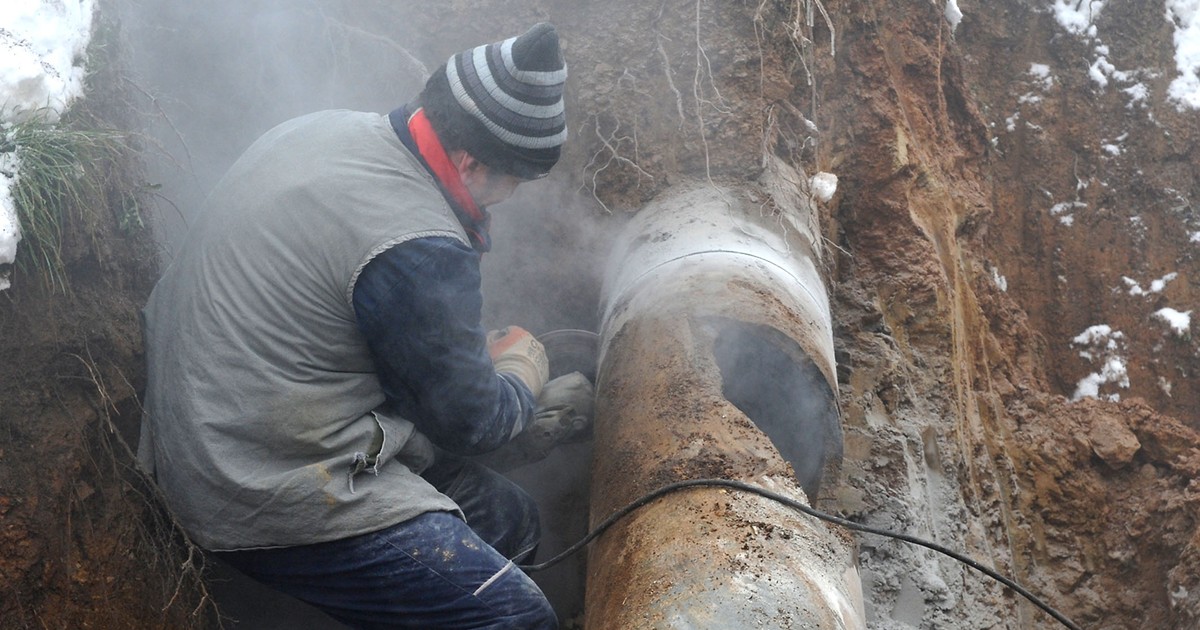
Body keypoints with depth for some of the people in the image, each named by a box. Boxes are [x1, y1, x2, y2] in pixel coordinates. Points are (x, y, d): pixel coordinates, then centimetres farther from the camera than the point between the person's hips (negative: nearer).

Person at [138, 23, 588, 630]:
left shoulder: (327, 127, 2)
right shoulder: (418, 252, -26)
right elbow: (467, 420, -11)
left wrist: (475, 349, 18)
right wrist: (524, 368, 11)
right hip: (268, 500, -10)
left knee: (514, 518, 12)